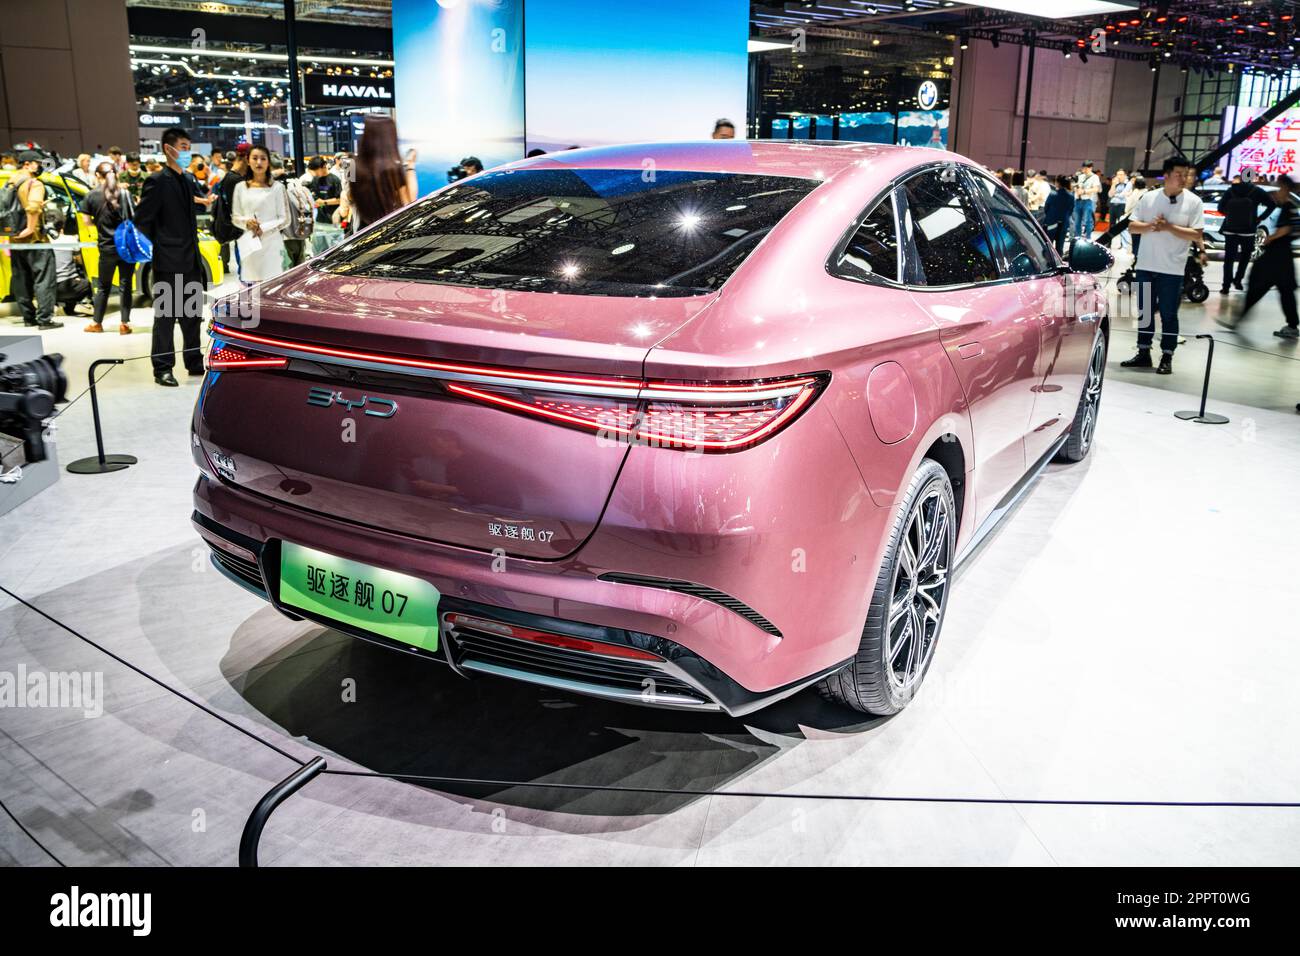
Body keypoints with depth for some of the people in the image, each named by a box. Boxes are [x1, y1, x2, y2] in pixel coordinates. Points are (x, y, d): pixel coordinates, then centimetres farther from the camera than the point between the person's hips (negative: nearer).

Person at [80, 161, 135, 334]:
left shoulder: (92, 195, -2)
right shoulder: (125, 194, 0)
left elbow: (87, 221, 0)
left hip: (107, 248, 0)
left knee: (103, 287, 14)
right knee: (125, 285, 5)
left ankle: (97, 323, 20)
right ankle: (124, 324, 2)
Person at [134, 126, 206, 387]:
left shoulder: (186, 182, 15)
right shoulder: (158, 181, -9)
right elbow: (142, 221, -12)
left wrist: (195, 252, 16)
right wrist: (153, 251, -11)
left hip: (190, 261, 8)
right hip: (168, 262, -7)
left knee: (192, 315, 13)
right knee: (166, 316, -2)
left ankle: (195, 363, 22)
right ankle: (163, 368, 4)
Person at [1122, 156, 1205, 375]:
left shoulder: (1194, 202, -3)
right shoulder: (1149, 197, 3)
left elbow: (1196, 235, -9)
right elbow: (1132, 226, 3)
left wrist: (1169, 227, -17)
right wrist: (1150, 226, -16)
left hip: (1172, 269, -3)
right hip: (1146, 265, 3)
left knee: (1169, 314, 2)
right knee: (1145, 312, 10)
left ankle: (1167, 358, 8)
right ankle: (1143, 354, 20)